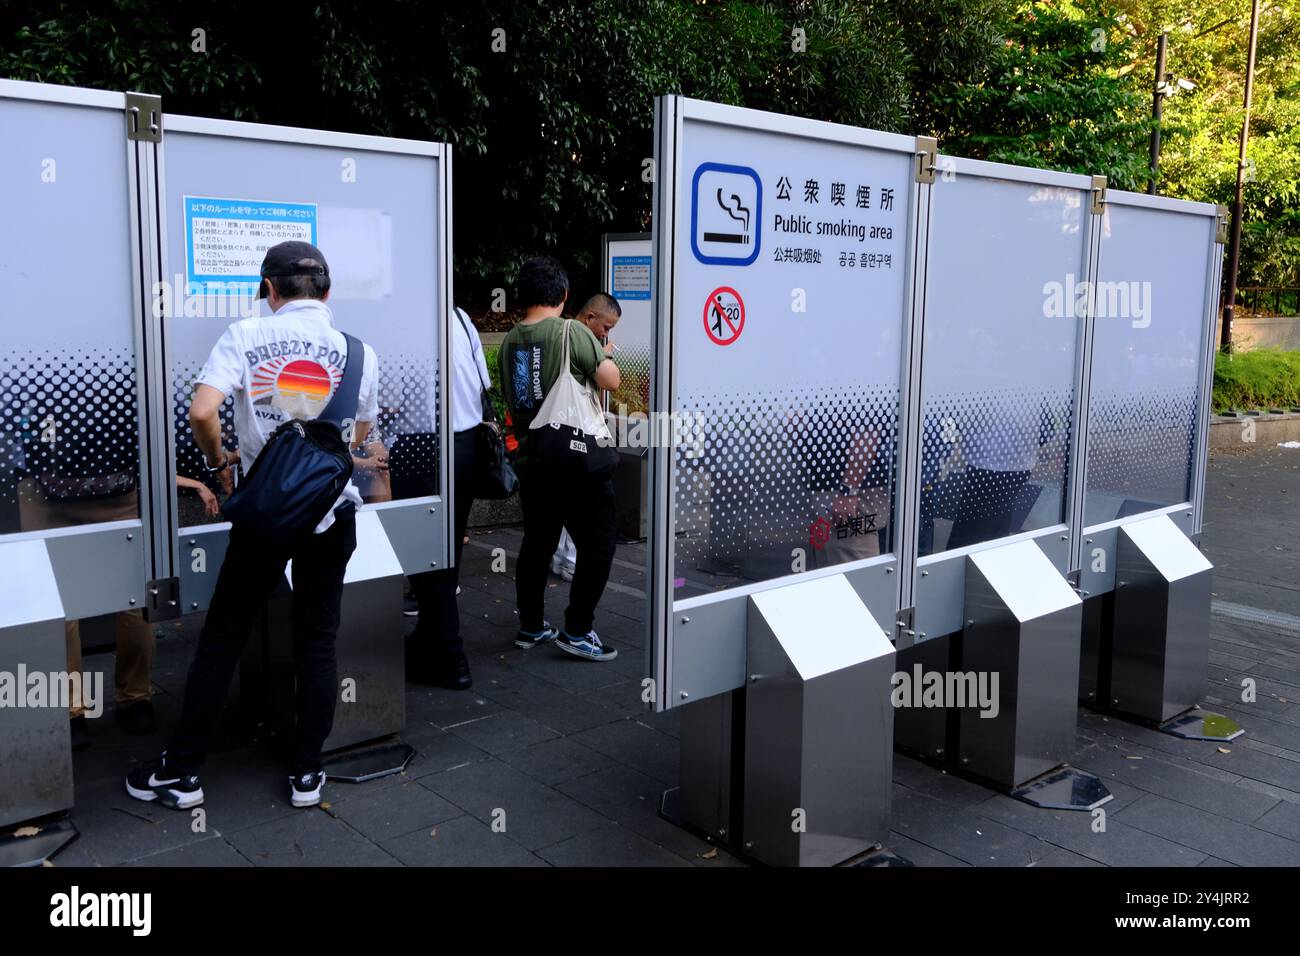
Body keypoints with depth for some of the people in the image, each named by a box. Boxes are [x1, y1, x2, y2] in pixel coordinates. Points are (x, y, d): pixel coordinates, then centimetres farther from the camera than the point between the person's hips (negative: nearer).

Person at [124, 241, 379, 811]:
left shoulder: (245, 337, -6)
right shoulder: (357, 352, 1)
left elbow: (202, 412, -17)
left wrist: (217, 463, 1)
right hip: (333, 513, 2)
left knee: (220, 642, 10)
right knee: (317, 645, 11)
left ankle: (180, 774, 20)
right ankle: (306, 775, 17)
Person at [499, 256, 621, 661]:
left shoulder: (509, 341, 5)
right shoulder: (572, 332, -13)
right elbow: (611, 381, -9)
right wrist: (597, 358, 8)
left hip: (530, 459, 6)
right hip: (578, 458, -6)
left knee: (537, 542, 17)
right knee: (597, 544, 4)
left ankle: (531, 626, 24)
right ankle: (577, 631, 4)